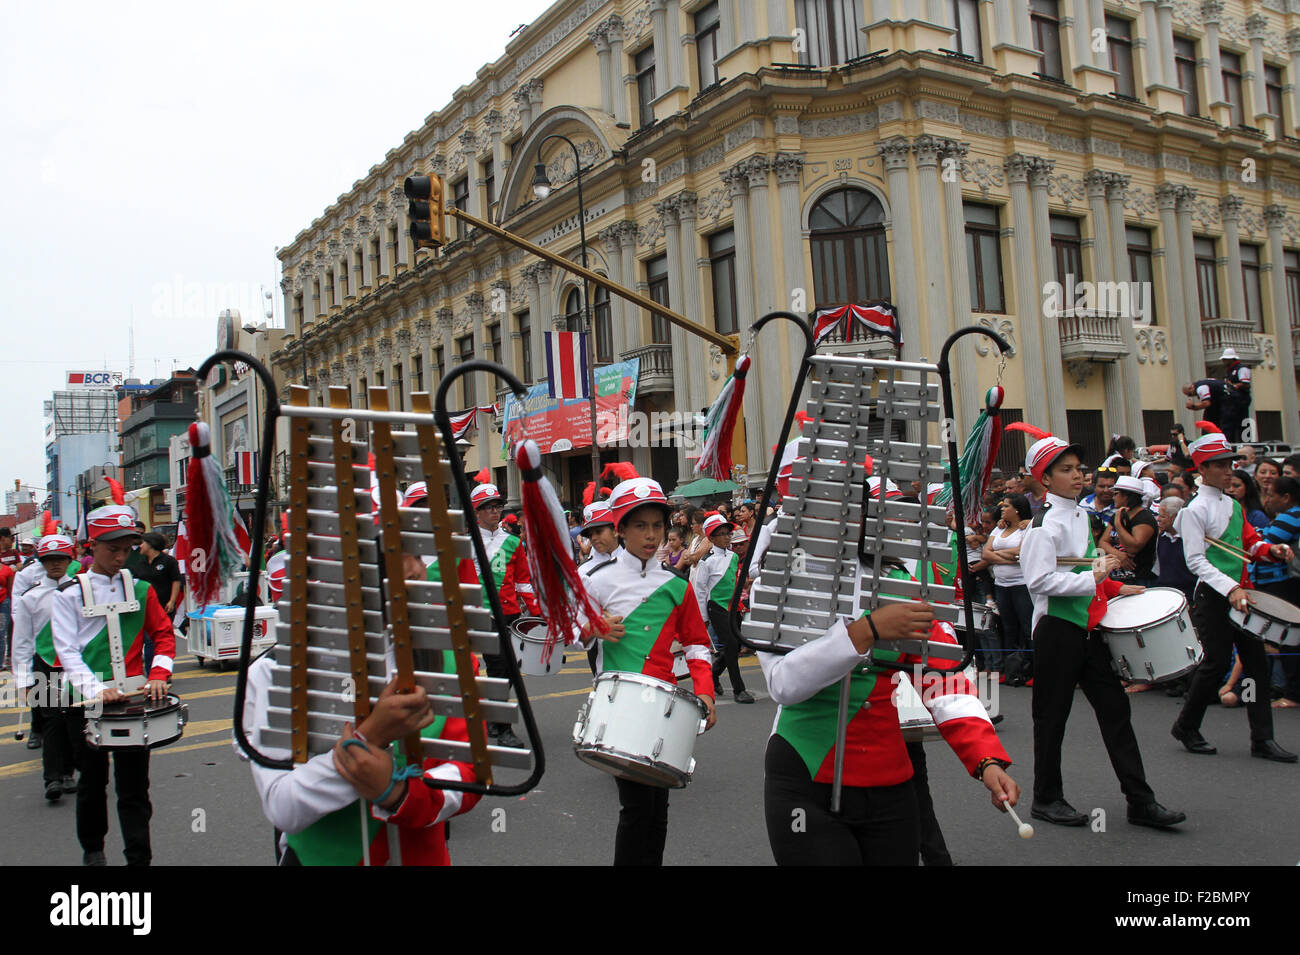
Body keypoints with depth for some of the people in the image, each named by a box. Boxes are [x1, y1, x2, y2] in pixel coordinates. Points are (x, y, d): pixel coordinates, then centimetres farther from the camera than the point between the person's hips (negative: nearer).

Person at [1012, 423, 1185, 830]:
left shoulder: (1081, 515, 13)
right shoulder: (1044, 523, -14)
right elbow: (1039, 580, -22)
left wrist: (1112, 586, 13)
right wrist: (1092, 580, -23)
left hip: (1089, 628, 8)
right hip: (1057, 630, -8)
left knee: (1114, 708, 7)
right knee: (1052, 715, 4)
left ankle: (1140, 801, 14)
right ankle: (1046, 799, 18)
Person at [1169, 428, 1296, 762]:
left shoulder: (1234, 505, 14)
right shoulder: (1195, 510, -10)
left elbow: (1249, 541, 21)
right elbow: (1196, 561, -16)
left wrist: (1269, 549, -1)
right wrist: (1230, 589, -25)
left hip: (1240, 593, 7)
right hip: (1213, 597, -7)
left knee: (1256, 660, 4)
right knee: (1216, 663, -3)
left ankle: (1262, 738, 10)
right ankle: (1185, 727, 16)